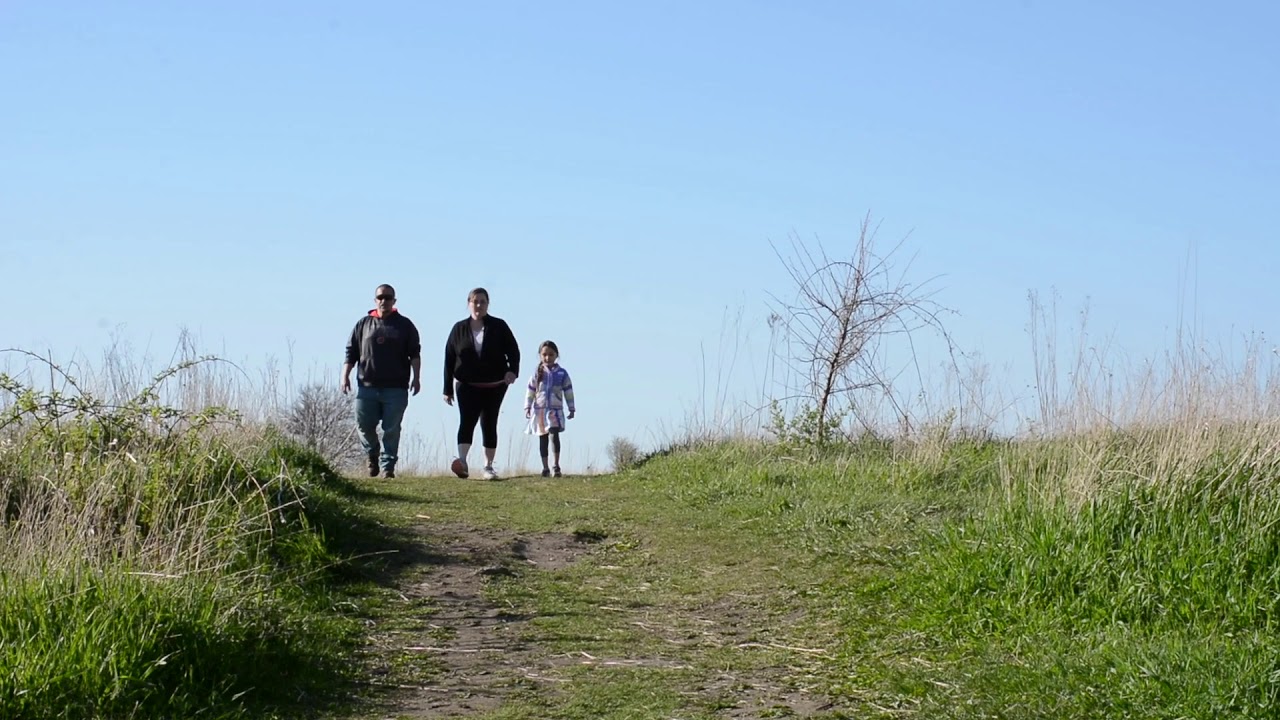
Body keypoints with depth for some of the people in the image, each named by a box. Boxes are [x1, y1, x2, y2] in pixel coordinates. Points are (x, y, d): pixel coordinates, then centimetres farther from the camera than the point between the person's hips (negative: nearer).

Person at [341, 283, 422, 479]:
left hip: (395, 389, -1)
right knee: (364, 425, 2)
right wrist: (345, 376, 1)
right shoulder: (363, 324, 11)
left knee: (392, 429, -3)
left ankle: (388, 466, 3)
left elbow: (414, 353, 5)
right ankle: (372, 454, 28)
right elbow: (351, 353, 11)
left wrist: (416, 377, -5)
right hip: (367, 387, 1)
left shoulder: (404, 325, 9)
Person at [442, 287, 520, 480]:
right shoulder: (459, 329, 5)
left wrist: (512, 370, -22)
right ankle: (462, 461, -32)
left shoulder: (499, 326, 2)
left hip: (494, 386, 1)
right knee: (467, 421, -17)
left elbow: (513, 350, -1)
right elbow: (449, 359, 6)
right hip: (467, 386, 0)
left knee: (489, 424, 5)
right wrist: (448, 389, 3)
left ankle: (488, 466, 12)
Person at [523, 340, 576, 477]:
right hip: (539, 409, 2)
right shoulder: (538, 373, 4)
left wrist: (571, 409, 5)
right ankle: (545, 468, 12)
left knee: (554, 435, -19)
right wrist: (527, 407, 0)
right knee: (543, 439, 6)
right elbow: (530, 391, 7)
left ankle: (556, 466, -12)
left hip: (555, 410, -2)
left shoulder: (562, 373, 3)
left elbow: (568, 392, 6)